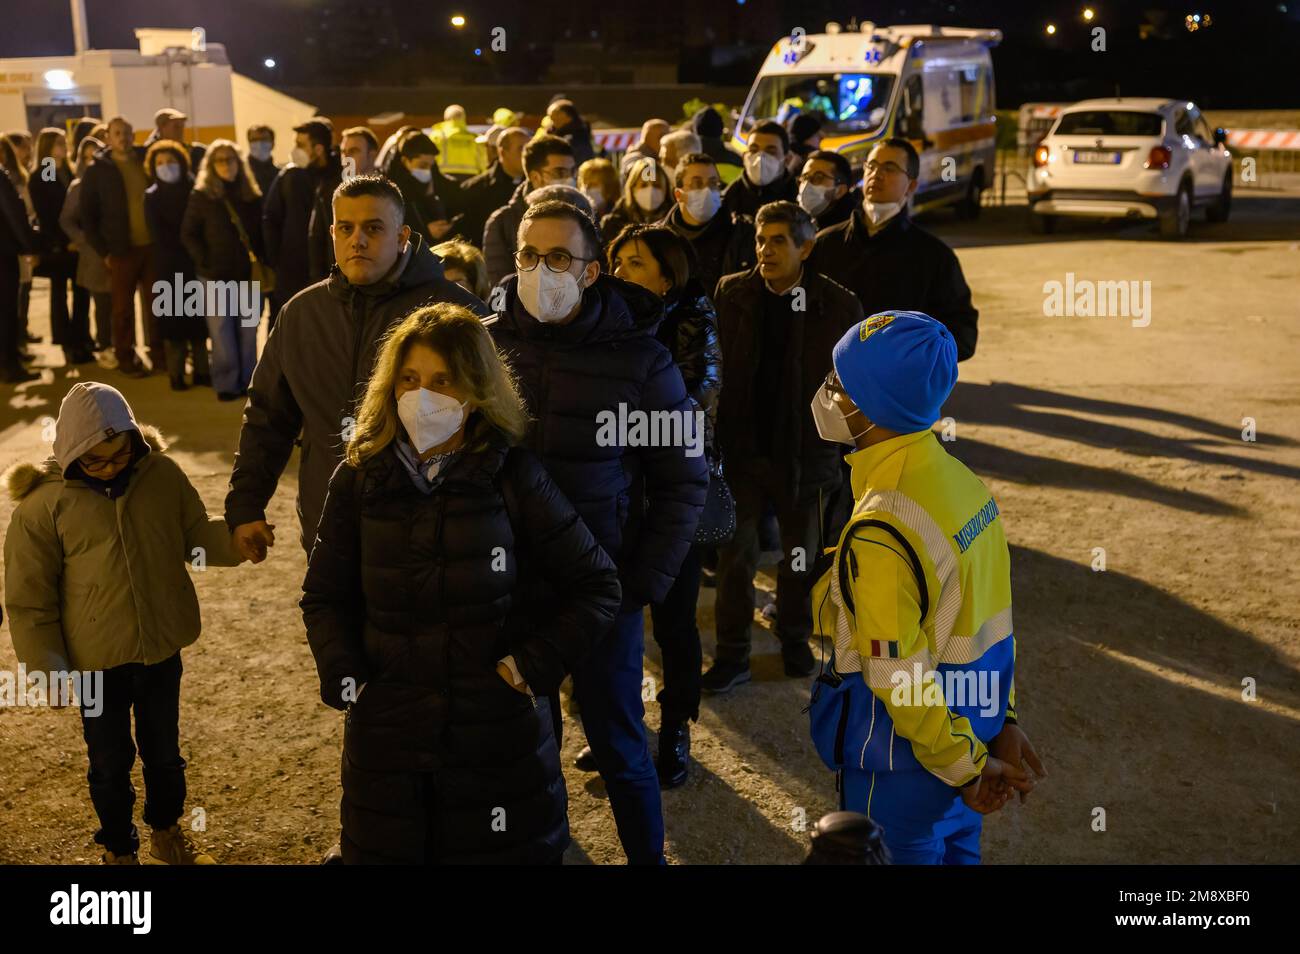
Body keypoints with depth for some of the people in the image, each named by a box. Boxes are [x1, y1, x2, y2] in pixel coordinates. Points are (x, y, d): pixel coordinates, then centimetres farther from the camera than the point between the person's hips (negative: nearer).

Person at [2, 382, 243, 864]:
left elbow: (195, 536, 3)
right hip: (97, 661, -2)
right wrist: (48, 666, -8)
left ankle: (166, 831, 47)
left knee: (164, 751, 22)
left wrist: (236, 536, -17)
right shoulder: (44, 503, -14)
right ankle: (119, 848, 41)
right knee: (111, 762, 17)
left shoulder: (163, 474, -9)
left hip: (162, 648, 2)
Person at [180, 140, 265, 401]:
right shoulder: (202, 196, 1)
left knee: (248, 330, 6)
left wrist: (261, 260, 2)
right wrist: (205, 261, -7)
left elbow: (261, 233, 15)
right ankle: (226, 384, 4)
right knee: (221, 332, -2)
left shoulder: (251, 196, 9)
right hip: (216, 276, -2)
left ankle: (248, 381, 15)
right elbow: (188, 234, 3)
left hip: (248, 273, 3)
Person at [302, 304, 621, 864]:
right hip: (385, 734, 2)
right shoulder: (359, 480, -1)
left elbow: (597, 587, -4)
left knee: (502, 853, 13)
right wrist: (342, 677, -5)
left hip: (500, 736, -2)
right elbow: (325, 597, 9)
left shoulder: (512, 478, -9)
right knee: (384, 854, 17)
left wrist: (534, 667, -11)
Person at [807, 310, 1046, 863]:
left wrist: (967, 766, -11)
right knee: (953, 850, 23)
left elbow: (898, 680, -24)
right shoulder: (960, 479, -1)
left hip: (902, 760, -8)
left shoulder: (878, 534, -29)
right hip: (968, 717, 8)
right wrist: (1002, 720, 12)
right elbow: (989, 615, 6)